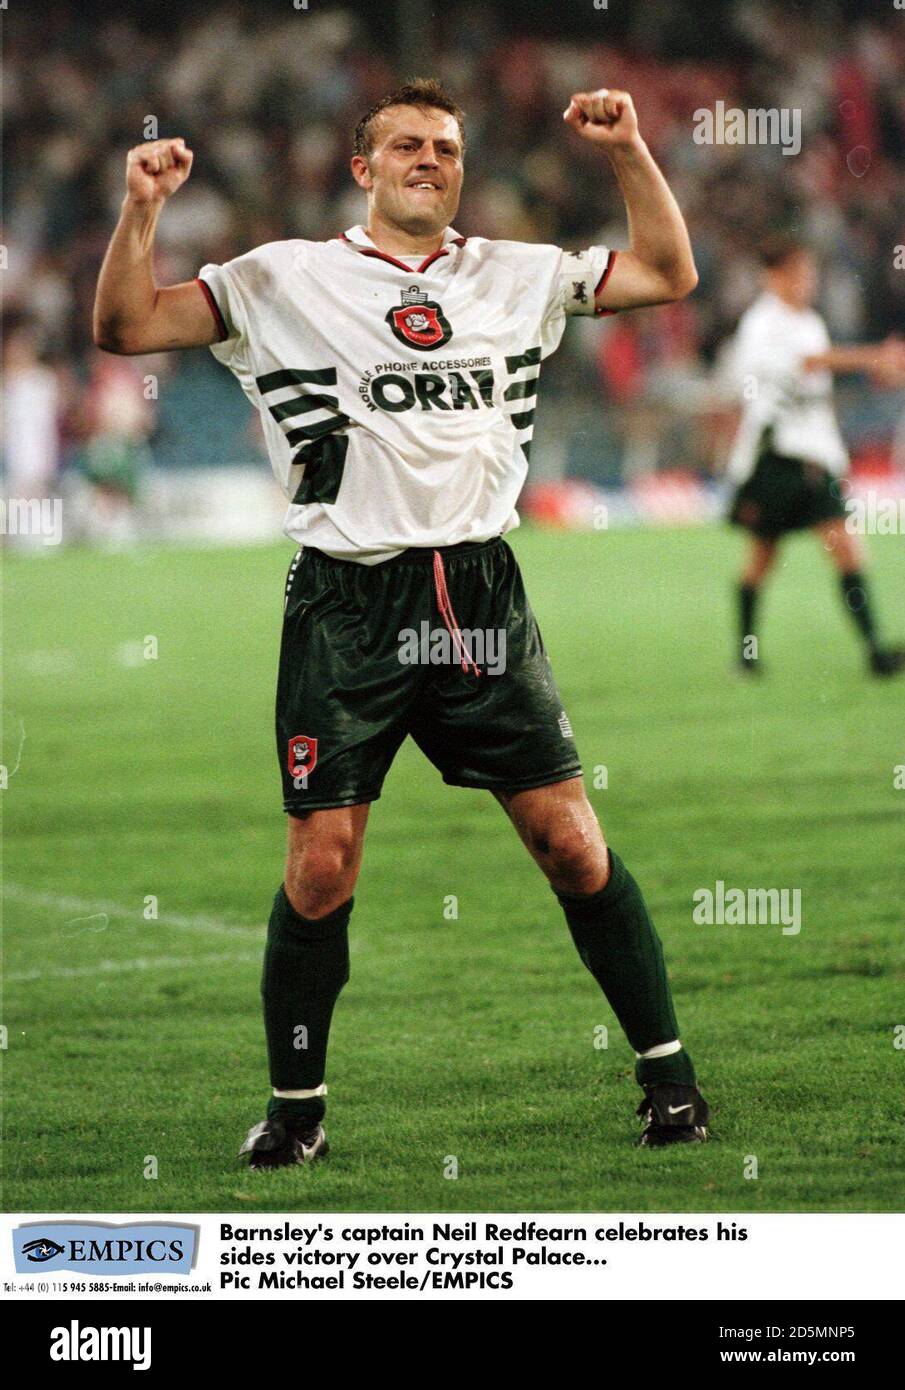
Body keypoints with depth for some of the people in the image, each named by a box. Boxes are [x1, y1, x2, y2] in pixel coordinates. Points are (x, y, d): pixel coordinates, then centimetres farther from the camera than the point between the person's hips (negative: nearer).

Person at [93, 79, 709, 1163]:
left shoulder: (516, 275, 13)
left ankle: (667, 1070, 11)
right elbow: (126, 329, 2)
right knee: (321, 867, -4)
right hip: (348, 604, -2)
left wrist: (629, 152, 8)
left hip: (480, 593, 2)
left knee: (571, 841, 0)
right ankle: (295, 1104, 10)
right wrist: (142, 210, -12)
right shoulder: (284, 279, 5)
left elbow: (668, 273, 19)